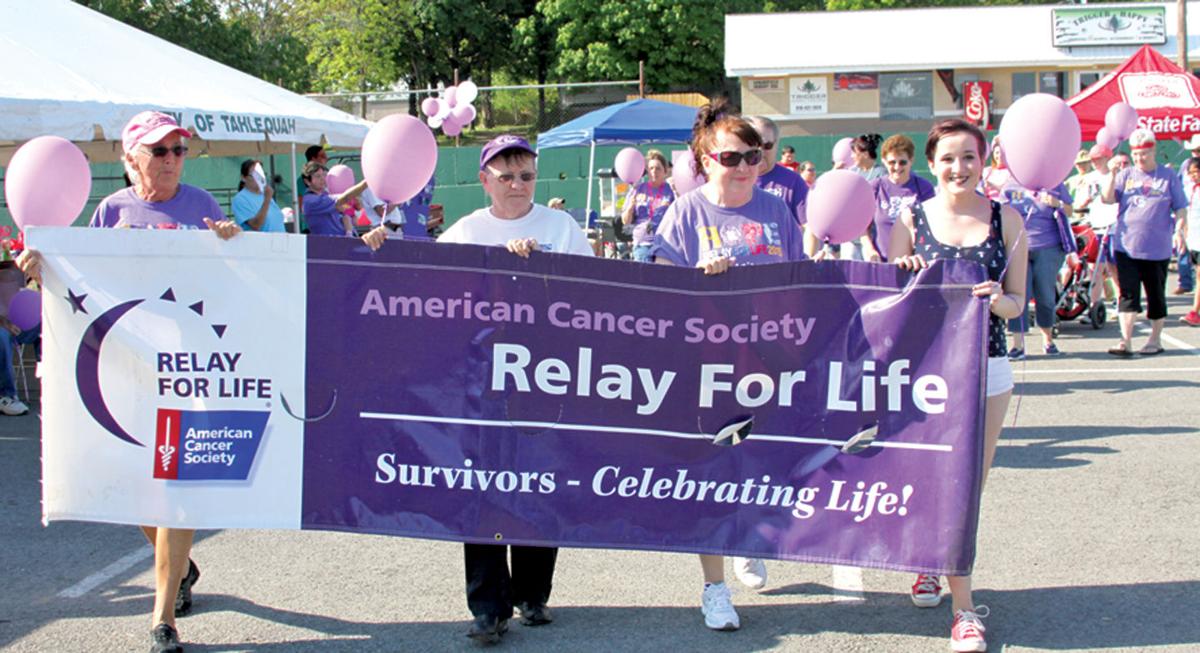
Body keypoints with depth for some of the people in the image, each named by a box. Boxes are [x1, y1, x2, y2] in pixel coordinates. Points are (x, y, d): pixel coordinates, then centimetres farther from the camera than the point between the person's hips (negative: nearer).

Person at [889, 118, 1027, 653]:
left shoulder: (1006, 220, 3)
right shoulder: (911, 222, 0)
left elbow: (1017, 302, 4)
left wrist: (997, 301, -17)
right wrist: (905, 277, -16)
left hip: (987, 367, 2)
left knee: (971, 484, 7)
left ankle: (931, 563, 30)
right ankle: (964, 609, 9)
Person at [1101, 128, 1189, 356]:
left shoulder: (1169, 177, 3)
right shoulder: (1126, 175, 7)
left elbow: (1180, 209, 3)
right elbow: (1108, 199, -3)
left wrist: (1180, 230, -13)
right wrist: (1112, 174, -14)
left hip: (1157, 249, -1)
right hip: (1126, 246, 1)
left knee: (1156, 295, 9)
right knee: (1128, 294, -4)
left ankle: (1155, 340, 21)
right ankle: (1125, 341, -6)